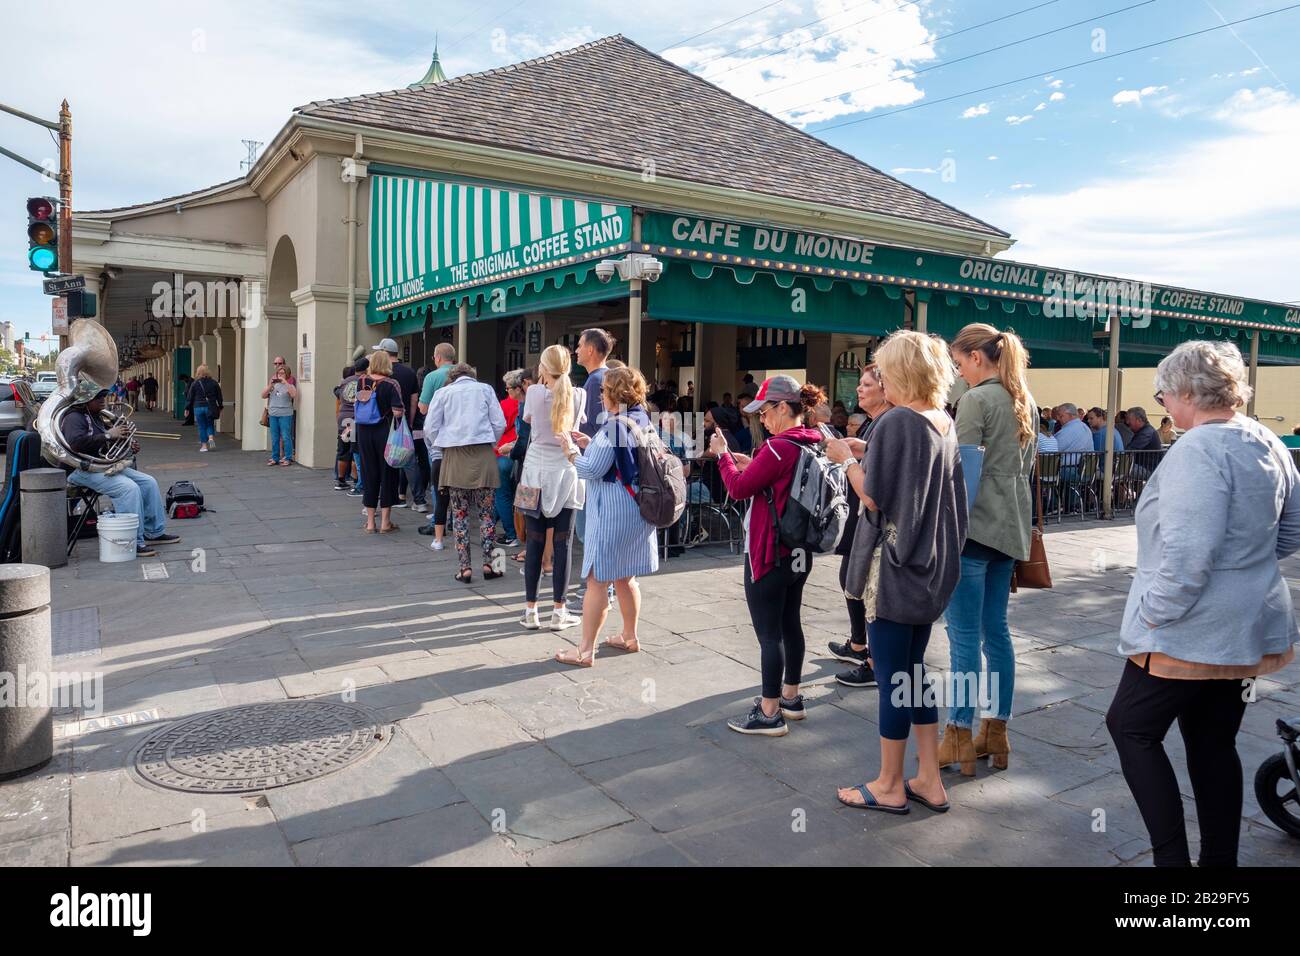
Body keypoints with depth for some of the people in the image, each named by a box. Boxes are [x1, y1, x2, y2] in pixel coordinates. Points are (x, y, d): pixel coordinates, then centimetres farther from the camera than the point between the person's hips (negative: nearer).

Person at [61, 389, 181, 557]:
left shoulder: (95, 417, 20)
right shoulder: (74, 418, -10)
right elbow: (76, 443, -29)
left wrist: (128, 447, 9)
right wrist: (108, 435, -28)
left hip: (104, 465, 10)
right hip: (82, 471, -10)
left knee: (149, 482, 0)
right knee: (129, 488, -30)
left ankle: (154, 532, 6)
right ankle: (133, 542, -26)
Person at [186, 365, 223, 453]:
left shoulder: (195, 384, -1)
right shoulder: (214, 383, 3)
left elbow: (190, 397, 1)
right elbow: (219, 397, 8)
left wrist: (187, 408, 9)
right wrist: (220, 408, 17)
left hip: (198, 407, -1)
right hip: (211, 407, 1)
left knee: (202, 427, 5)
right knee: (210, 425, 14)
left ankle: (204, 445, 4)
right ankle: (211, 438, -13)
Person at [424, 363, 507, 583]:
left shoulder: (443, 393, 10)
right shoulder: (485, 389, 10)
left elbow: (430, 427, 4)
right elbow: (499, 423, 4)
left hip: (455, 457, 0)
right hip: (483, 455, 0)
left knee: (459, 514, 6)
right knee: (486, 512, 7)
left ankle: (465, 568, 4)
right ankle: (488, 564, 6)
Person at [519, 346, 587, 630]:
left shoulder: (534, 393, -5)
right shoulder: (578, 396, -2)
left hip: (537, 473, 0)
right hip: (565, 473, 0)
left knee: (534, 543, 4)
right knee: (562, 544, 3)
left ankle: (531, 610, 10)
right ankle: (558, 612, 7)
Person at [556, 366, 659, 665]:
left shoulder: (614, 426, -17)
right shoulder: (642, 422, 9)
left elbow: (591, 470, -18)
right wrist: (590, 445, 15)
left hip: (611, 514, -9)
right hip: (636, 510, 9)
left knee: (597, 581, -4)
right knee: (625, 577, 20)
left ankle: (586, 650, 2)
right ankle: (629, 637, 31)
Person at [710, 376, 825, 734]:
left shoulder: (779, 448, -20)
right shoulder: (813, 444, 7)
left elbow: (739, 489, -15)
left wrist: (723, 454, -2)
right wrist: (752, 465, 8)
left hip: (768, 555, -9)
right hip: (799, 553, 9)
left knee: (769, 632, -2)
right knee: (790, 624, 18)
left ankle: (770, 713, 6)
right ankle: (791, 697, 31)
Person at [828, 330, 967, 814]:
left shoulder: (896, 422, -16)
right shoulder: (947, 423, 8)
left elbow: (874, 498, -16)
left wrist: (846, 458, -1)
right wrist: (865, 451, 14)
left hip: (895, 566, -8)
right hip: (932, 567, 8)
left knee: (893, 676, 3)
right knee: (914, 670, 17)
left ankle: (890, 786, 16)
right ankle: (929, 780, 24)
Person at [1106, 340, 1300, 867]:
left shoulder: (1198, 449, -21)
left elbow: (1187, 553, -27)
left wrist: (1155, 613, -16)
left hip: (1191, 630, -9)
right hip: (1249, 626, 9)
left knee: (1131, 727, 5)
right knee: (1215, 744, 17)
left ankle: (1173, 857, 7)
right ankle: (1219, 859, 27)